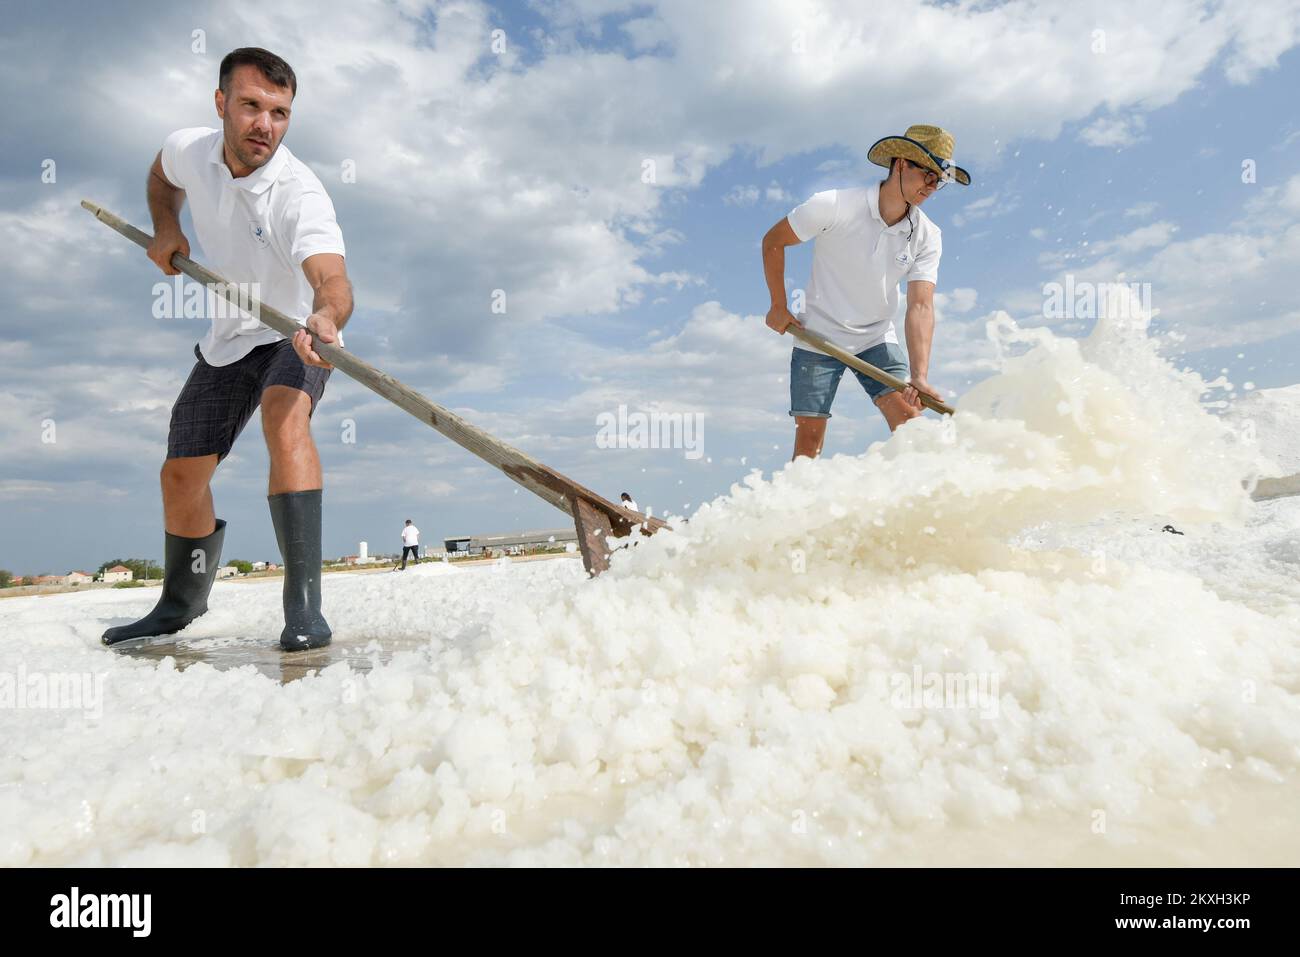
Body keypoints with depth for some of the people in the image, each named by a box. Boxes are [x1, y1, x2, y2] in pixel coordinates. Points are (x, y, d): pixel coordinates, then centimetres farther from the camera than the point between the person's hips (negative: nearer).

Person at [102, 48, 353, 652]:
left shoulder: (298, 194, -27)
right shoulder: (189, 149, -8)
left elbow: (332, 278, -45)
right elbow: (162, 175, 18)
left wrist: (326, 319, -66)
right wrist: (166, 229, 0)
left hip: (295, 337, -6)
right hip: (226, 340, 6)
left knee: (285, 419, -39)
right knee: (181, 477, 9)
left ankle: (304, 607, -39)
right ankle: (180, 605, 36)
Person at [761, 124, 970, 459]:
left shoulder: (928, 237, -7)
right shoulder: (832, 206, -17)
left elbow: (920, 307, -17)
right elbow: (773, 241, -5)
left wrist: (919, 375, -30)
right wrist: (779, 307, -4)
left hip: (877, 341, 3)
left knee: (911, 422, -10)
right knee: (809, 439, -1)